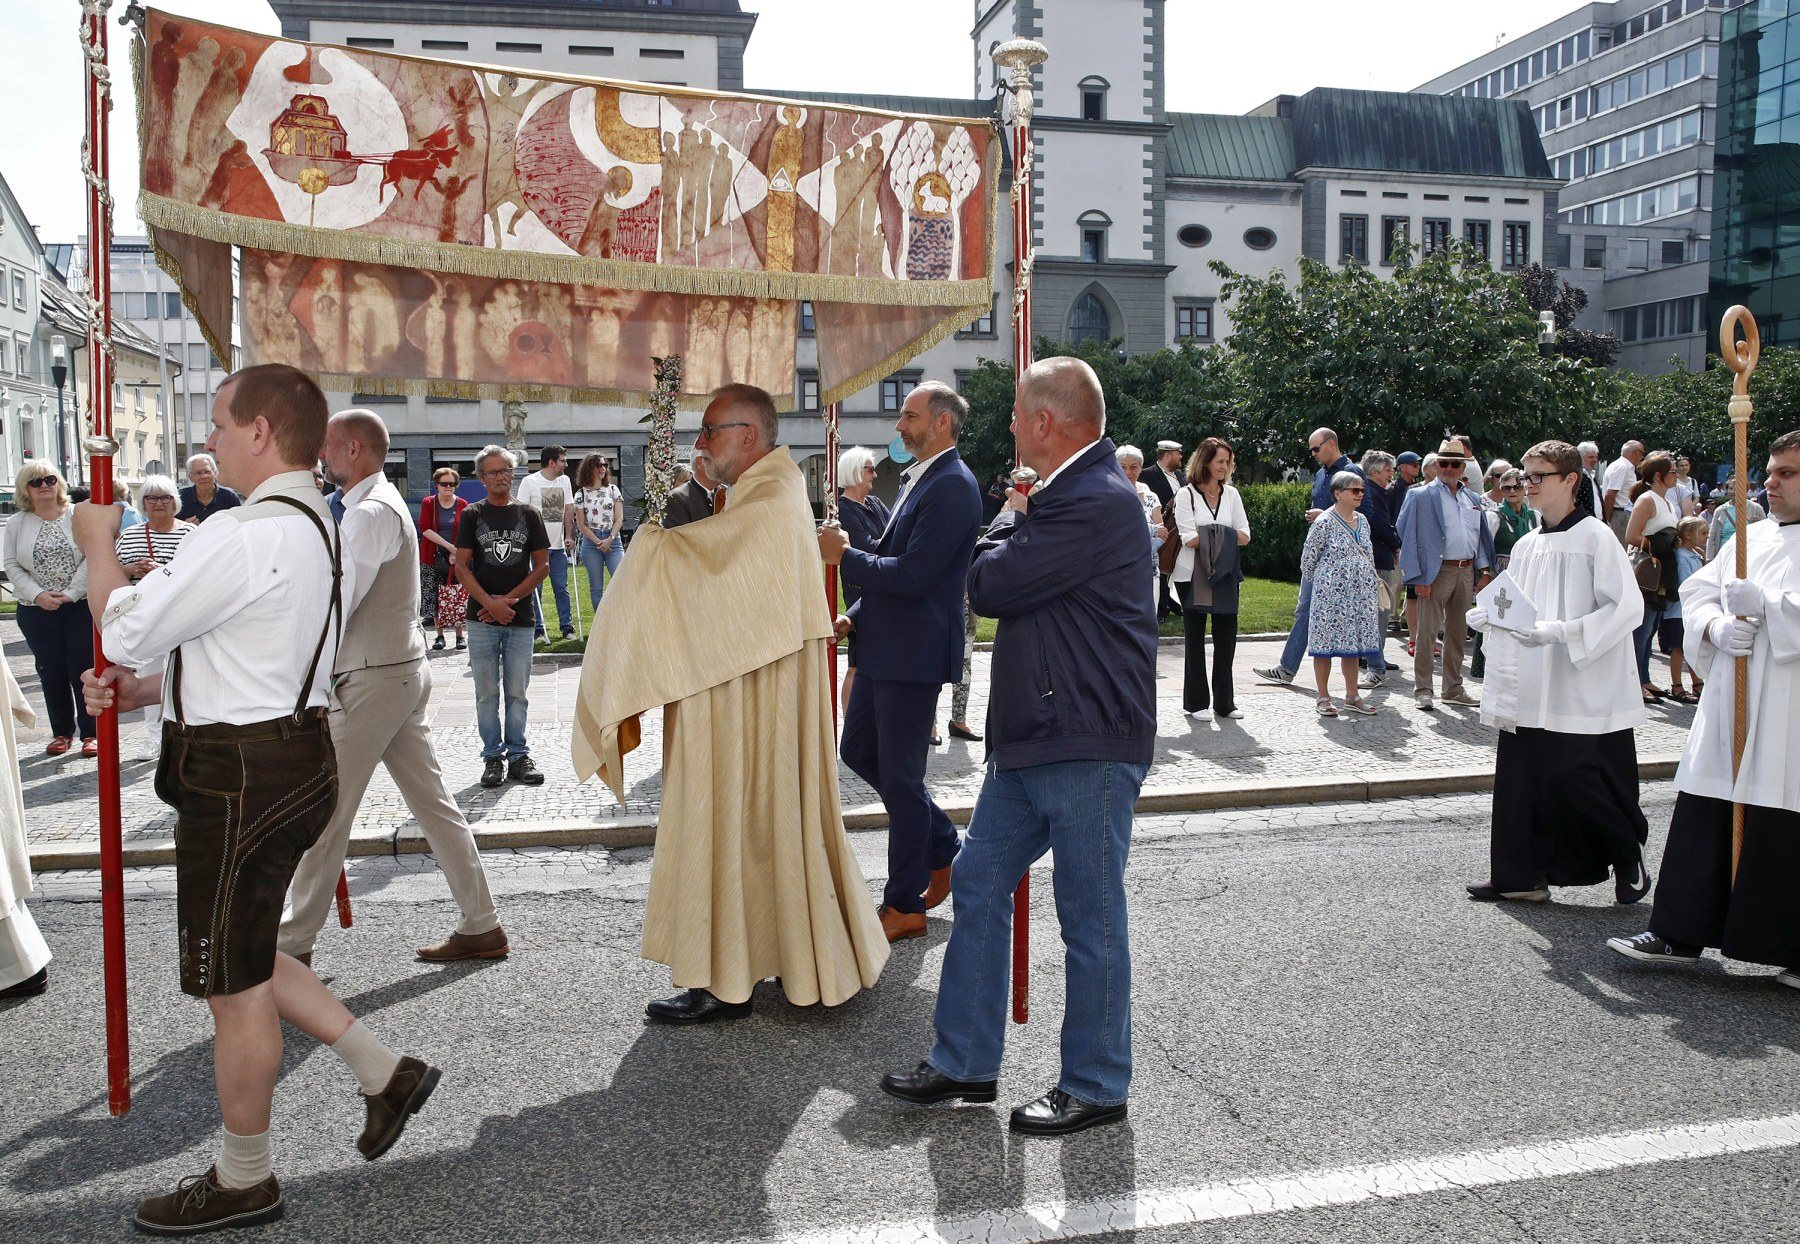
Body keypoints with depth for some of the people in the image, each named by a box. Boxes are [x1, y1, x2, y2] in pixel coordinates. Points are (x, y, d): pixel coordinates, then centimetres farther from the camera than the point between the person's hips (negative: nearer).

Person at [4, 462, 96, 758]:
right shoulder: (15, 524, 6)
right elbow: (12, 566, 3)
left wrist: (70, 593, -15)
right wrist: (38, 595, -11)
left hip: (80, 606, -3)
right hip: (37, 612, 3)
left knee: (83, 669, 0)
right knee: (51, 672, 9)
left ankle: (91, 733, 10)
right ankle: (62, 732, 21)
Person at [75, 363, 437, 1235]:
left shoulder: (243, 536, -22)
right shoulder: (321, 530, 11)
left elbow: (124, 629, -15)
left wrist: (98, 544, 3)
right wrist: (146, 692, 11)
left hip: (241, 780, -10)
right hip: (290, 750, 10)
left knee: (234, 984, 7)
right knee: (244, 957, 23)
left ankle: (242, 1181, 25)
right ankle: (382, 1071, 27)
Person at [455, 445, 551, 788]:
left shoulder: (528, 515, 7)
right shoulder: (472, 515, 4)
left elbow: (542, 566, 4)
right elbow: (462, 567, -1)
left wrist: (509, 599, -6)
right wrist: (491, 603, -13)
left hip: (520, 618, 1)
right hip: (481, 619, -1)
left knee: (517, 692, 5)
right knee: (487, 692, 4)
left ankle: (518, 754, 15)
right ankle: (493, 757, 12)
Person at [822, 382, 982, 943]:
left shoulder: (953, 486, -17)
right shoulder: (916, 477, 14)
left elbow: (914, 575, -24)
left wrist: (844, 556, -14)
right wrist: (855, 616, 11)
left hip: (915, 653, -10)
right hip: (884, 647, 10)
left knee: (900, 778, -1)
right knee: (858, 751, 19)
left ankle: (905, 906, 14)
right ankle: (941, 845, 33)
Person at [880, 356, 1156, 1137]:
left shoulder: (1095, 502, -18)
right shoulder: (1070, 491, 15)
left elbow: (989, 586, -16)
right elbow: (996, 588, 19)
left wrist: (1011, 516, 0)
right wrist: (1020, 516, 7)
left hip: (1087, 746, -10)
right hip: (1031, 741, 10)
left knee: (1090, 916, 2)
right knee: (978, 883, 13)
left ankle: (1096, 1087, 18)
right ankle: (965, 1062, 25)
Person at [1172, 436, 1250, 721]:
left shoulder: (1231, 494, 9)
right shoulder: (1186, 494, -4)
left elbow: (1244, 536, 2)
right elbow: (1190, 539, -13)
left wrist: (1206, 536, -13)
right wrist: (1225, 535, -10)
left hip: (1225, 575, 4)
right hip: (1193, 576, -4)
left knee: (1226, 636, 4)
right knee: (1195, 638, 5)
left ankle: (1224, 701, 14)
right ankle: (1196, 702, 12)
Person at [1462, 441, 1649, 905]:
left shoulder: (1596, 538, -8)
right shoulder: (1526, 545, 13)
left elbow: (1627, 607, -16)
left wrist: (1560, 633, -23)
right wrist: (1488, 615, -2)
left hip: (1584, 692, -7)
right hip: (1531, 692, 7)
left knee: (1577, 782, -5)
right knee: (1522, 780, 6)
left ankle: (1629, 857, 21)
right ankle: (1520, 875, 15)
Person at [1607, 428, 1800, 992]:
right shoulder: (1752, 536, 16)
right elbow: (1697, 591, 11)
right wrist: (1718, 627, -8)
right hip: (1728, 709, 6)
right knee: (1703, 818, 8)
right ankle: (1679, 934, 15)